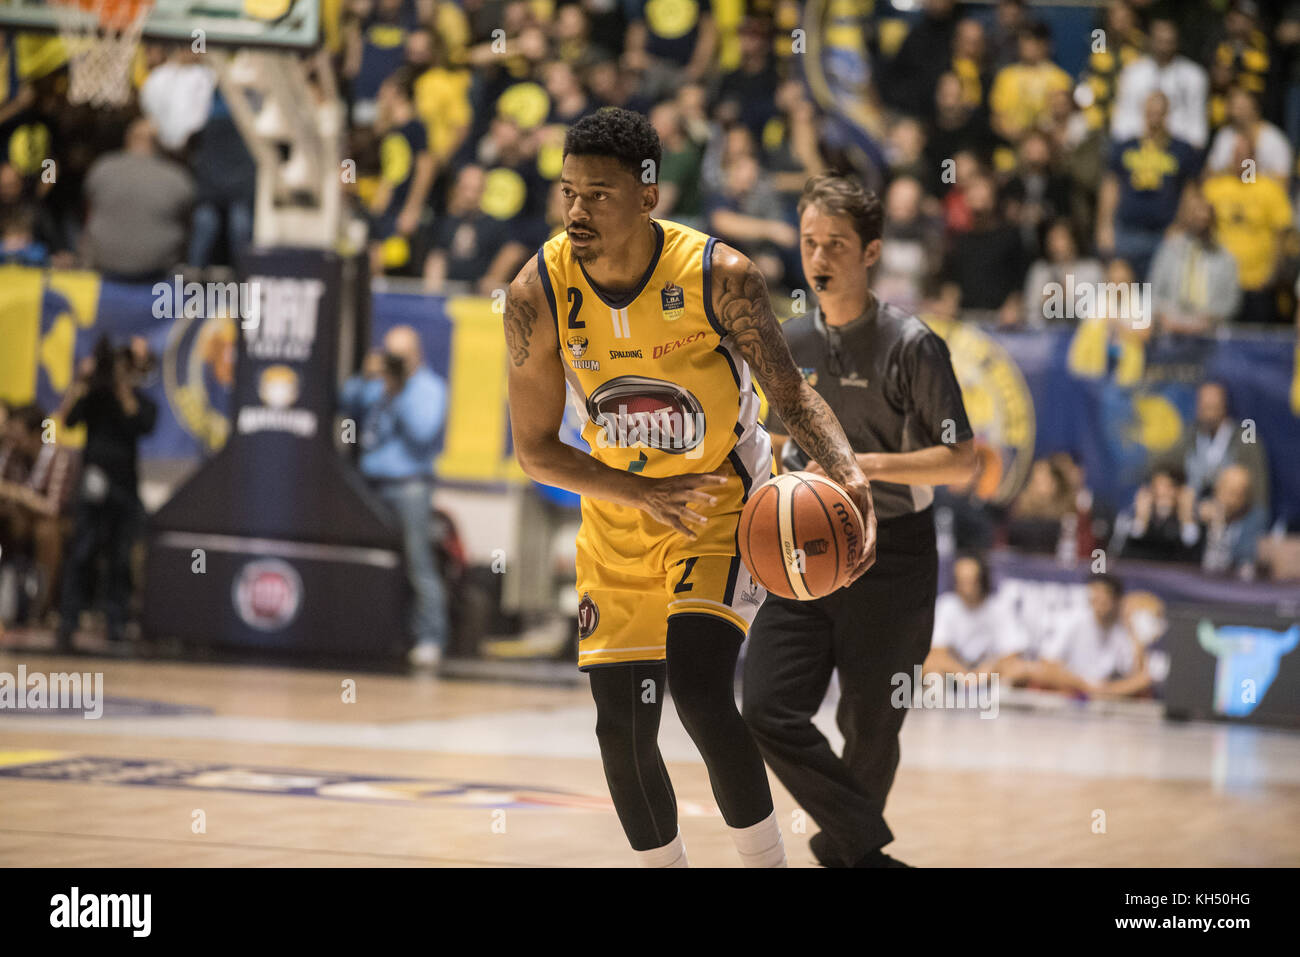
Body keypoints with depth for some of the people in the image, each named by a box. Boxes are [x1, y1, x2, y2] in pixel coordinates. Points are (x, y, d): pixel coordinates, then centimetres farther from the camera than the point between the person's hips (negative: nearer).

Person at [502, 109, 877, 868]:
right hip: (618, 520, 3)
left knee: (700, 692, -22)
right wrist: (643, 493, -21)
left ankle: (768, 863, -6)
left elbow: (791, 393, -11)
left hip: (724, 506, -3)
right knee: (623, 731, 1)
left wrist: (849, 473, -31)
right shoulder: (539, 294, -16)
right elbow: (535, 449, -8)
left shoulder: (720, 277, -22)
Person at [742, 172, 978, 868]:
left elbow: (960, 462, -13)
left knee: (870, 730, 3)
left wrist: (866, 465, -23)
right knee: (769, 711, -12)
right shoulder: (791, 344, 7)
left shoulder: (910, 346, -10)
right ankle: (867, 848, -1)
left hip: (890, 558, -4)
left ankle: (845, 845, 30)